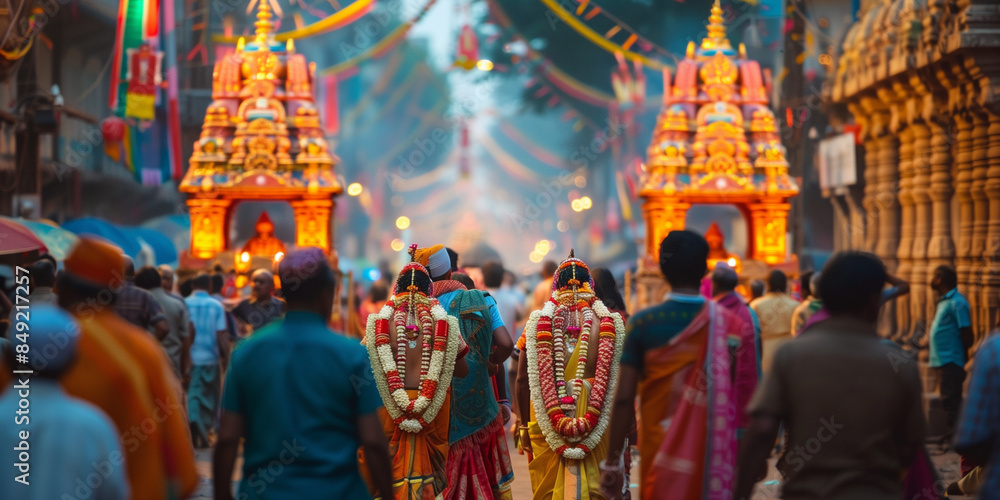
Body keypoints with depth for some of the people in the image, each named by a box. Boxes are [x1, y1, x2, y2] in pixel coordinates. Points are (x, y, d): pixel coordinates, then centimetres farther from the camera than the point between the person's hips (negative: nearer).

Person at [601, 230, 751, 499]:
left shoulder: (642, 323, -3)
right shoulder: (729, 323, -3)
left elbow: (623, 399, -6)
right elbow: (741, 399, -1)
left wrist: (612, 462, 1)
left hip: (658, 454, 0)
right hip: (713, 456, 0)